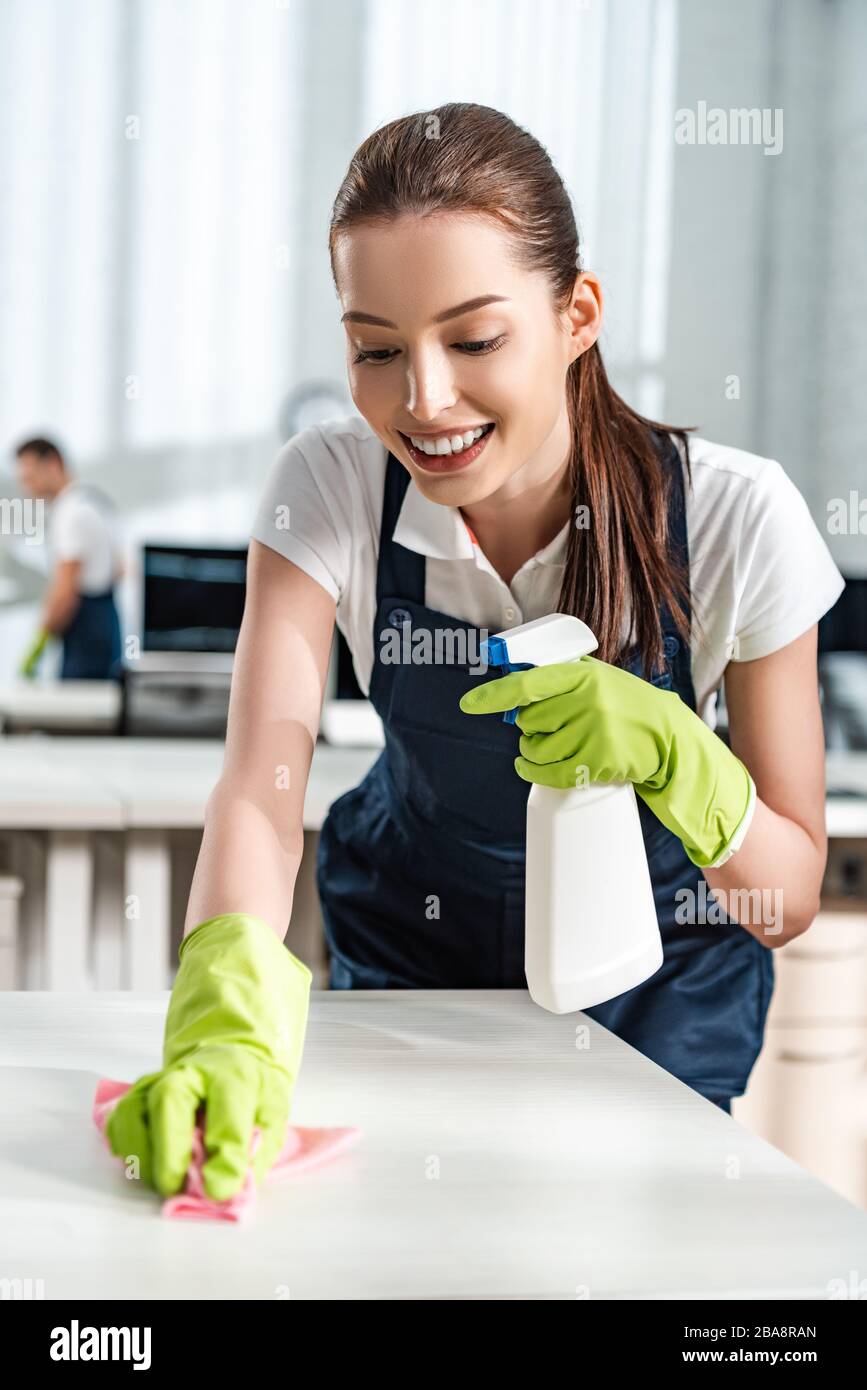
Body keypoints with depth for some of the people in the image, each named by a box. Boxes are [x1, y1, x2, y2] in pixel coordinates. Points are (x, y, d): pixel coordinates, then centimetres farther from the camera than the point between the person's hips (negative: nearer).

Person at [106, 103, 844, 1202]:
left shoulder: (736, 517, -25)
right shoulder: (328, 488, -22)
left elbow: (791, 898, -18)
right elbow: (257, 793, -33)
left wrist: (674, 756, -39)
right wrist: (230, 1011, -54)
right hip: (404, 949, 1)